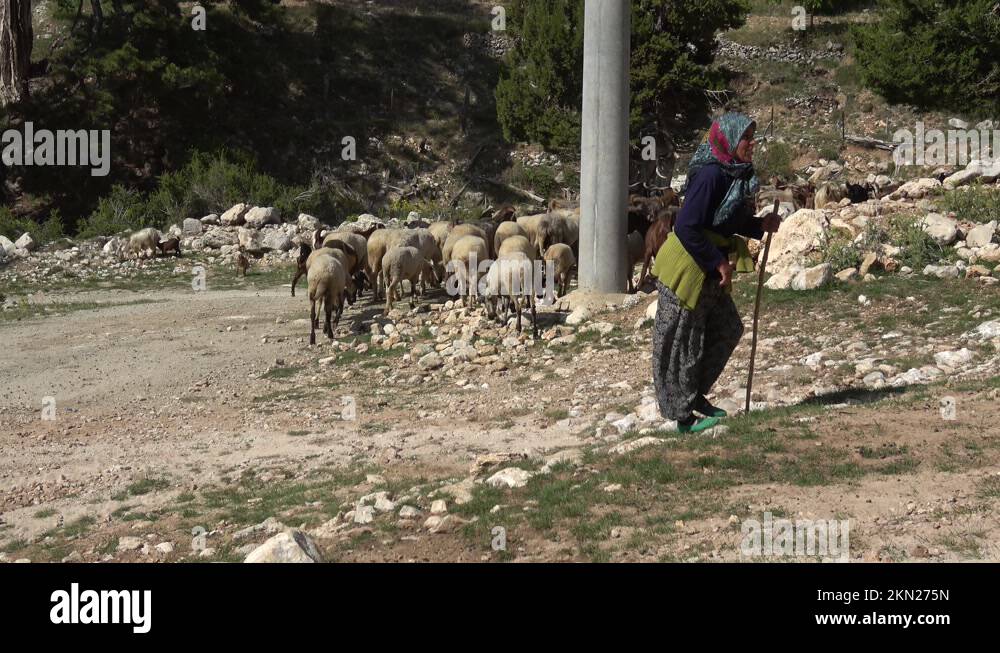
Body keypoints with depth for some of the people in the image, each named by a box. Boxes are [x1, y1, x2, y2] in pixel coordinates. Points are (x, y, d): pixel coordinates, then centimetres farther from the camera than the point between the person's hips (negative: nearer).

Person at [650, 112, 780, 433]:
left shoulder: (737, 174, 6)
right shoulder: (710, 175, -23)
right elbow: (686, 228, -26)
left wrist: (760, 225, 3)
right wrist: (718, 262, -19)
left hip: (708, 271, 10)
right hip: (686, 268, -10)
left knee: (728, 330, 17)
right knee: (683, 343, 2)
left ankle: (695, 395, 29)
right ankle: (683, 416, 13)